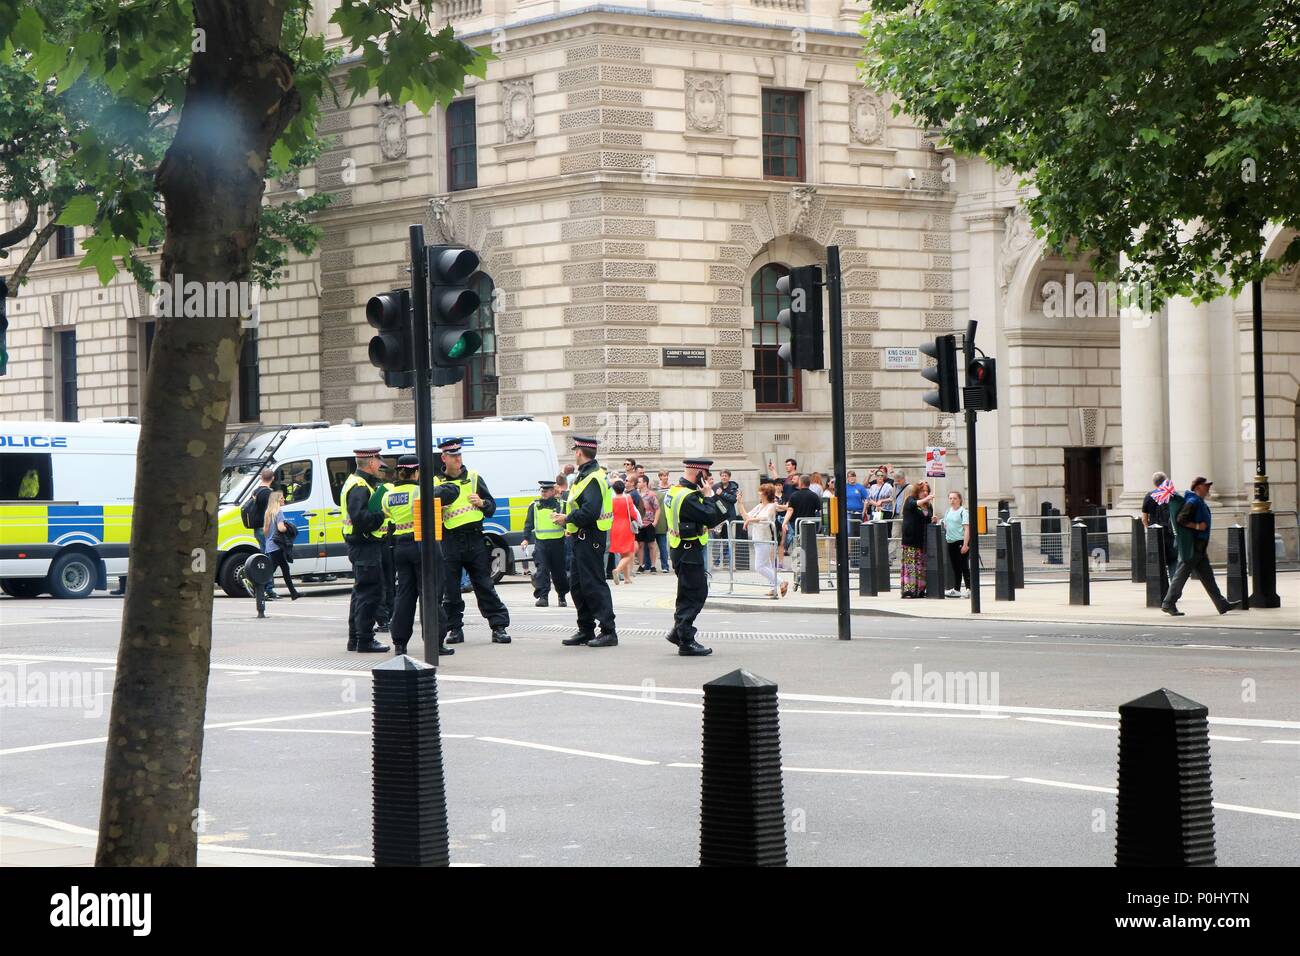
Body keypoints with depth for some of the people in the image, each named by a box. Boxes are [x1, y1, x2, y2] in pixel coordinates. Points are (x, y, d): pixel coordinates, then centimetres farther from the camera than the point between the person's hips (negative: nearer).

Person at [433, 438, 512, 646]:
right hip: (450, 541, 0)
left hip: (475, 540, 0)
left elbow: (492, 506, 15)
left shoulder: (474, 478, 10)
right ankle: (455, 628, 12)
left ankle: (499, 627, 0)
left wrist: (482, 503, -7)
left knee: (484, 586, -1)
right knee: (450, 588, 2)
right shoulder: (436, 483, 7)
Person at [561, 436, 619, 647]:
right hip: (583, 539, 11)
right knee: (577, 586, 14)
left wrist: (569, 519, -15)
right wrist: (571, 526, 8)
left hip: (590, 539, -11)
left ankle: (608, 632, -8)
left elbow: (590, 511, -27)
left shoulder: (592, 478, -17)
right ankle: (586, 631, 21)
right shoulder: (586, 475, 16)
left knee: (593, 585, -9)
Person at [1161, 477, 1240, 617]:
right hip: (1191, 547, -10)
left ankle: (1222, 605, 9)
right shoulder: (1192, 502, -14)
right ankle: (1168, 604, 2)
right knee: (1181, 576, -4)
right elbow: (1180, 519, -25)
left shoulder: (1201, 503, 18)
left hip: (1199, 549, 10)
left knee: (1208, 576, 9)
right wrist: (1197, 526, -23)